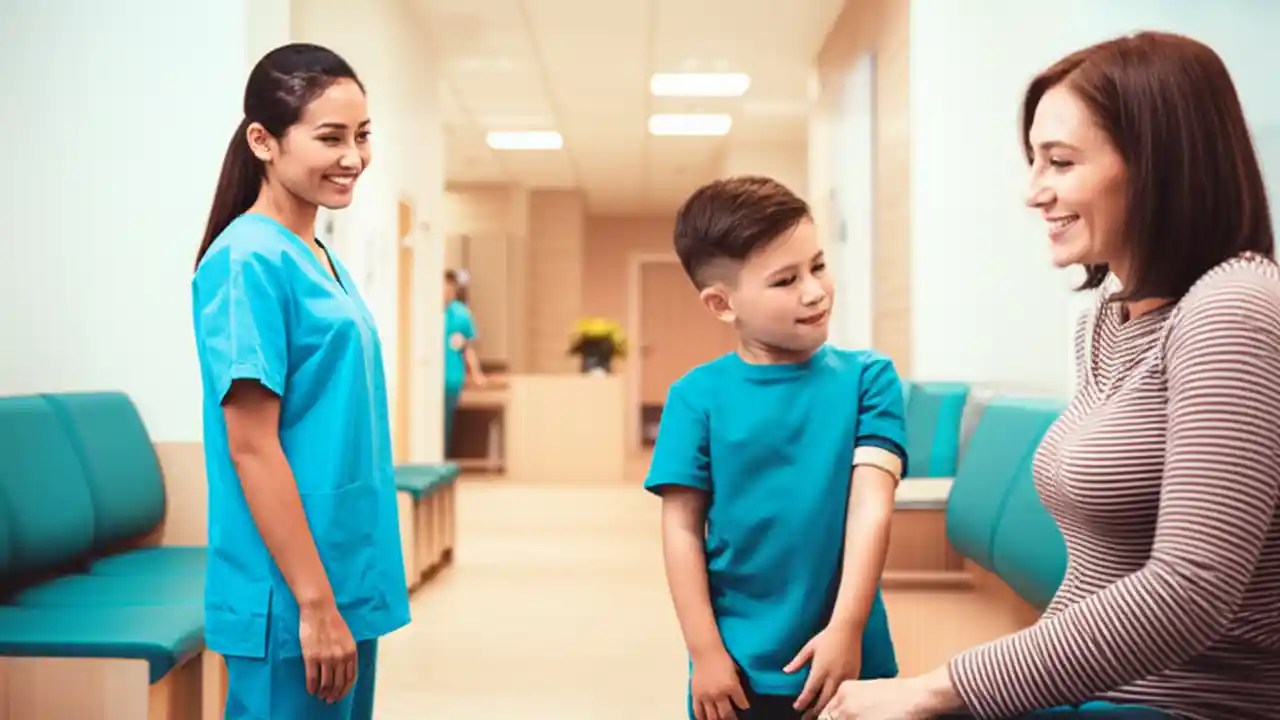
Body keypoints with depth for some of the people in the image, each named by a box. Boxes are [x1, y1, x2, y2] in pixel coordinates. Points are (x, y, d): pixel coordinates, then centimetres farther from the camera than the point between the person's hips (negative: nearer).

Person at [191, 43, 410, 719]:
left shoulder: (320, 258, 10)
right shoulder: (250, 260, -15)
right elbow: (251, 447, -18)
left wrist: (343, 594, 18)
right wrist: (313, 602, -19)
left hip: (346, 583, 8)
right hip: (291, 599, -8)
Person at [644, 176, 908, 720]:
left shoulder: (867, 378, -3)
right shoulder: (697, 396, -5)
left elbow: (872, 506, -10)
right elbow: (683, 528, -3)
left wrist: (846, 628, -17)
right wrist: (705, 651, -6)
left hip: (850, 658, 1)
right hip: (740, 670, 0)